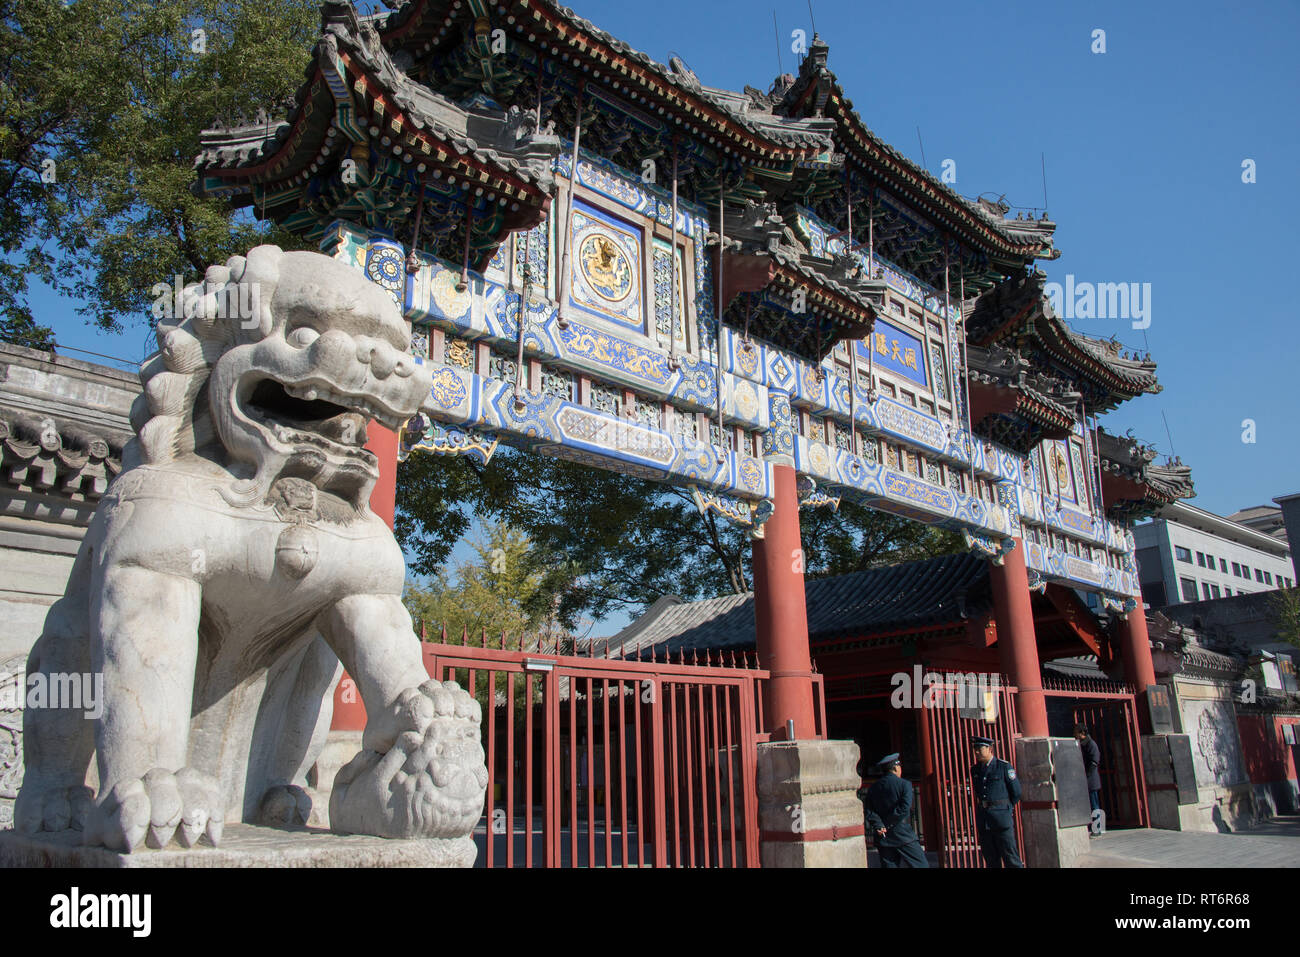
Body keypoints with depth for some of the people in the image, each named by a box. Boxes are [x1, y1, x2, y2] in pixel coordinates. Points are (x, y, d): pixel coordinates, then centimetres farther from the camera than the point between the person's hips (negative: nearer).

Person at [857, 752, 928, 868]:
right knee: (921, 864, 2)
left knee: (889, 865, 7)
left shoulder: (873, 788, 10)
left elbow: (869, 811, 1)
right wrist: (888, 825, -11)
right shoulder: (904, 784, -4)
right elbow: (904, 809, -15)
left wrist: (879, 826, -8)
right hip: (904, 836, -4)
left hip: (883, 839, 4)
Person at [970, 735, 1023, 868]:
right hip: (982, 821, 5)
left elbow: (1016, 792, 1)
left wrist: (1004, 808, 8)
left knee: (1010, 857, -3)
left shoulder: (1004, 767, -5)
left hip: (1001, 817, -5)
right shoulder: (975, 770, 11)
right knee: (991, 859, 8)